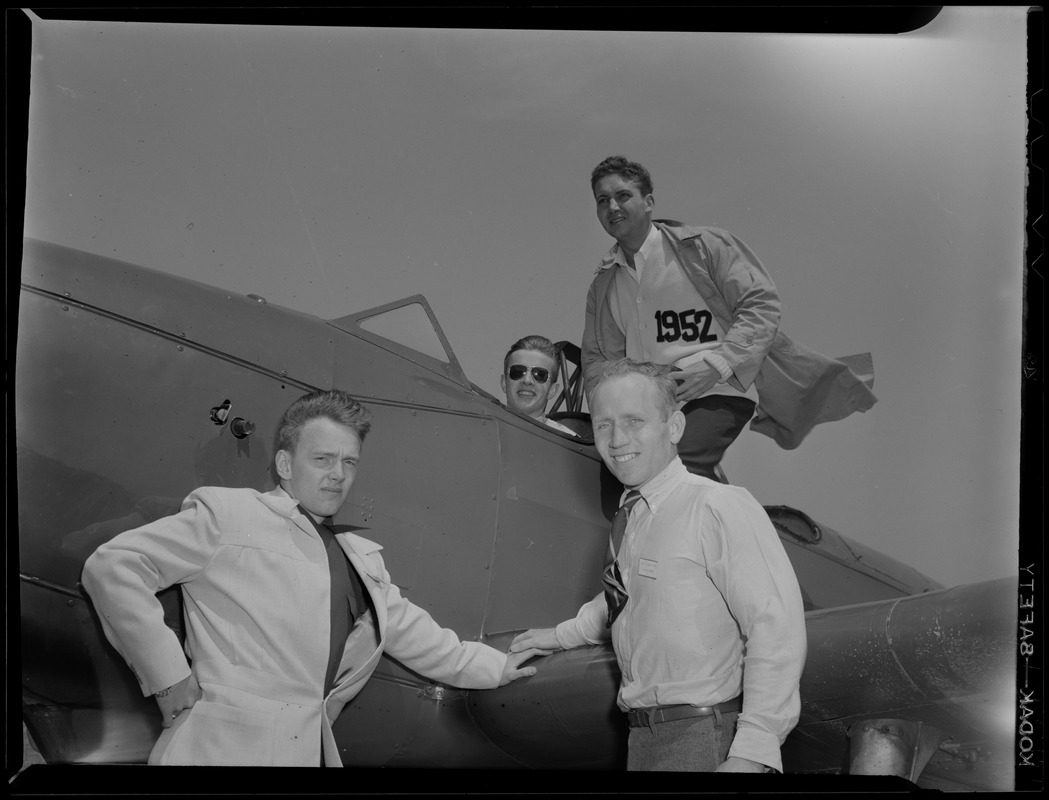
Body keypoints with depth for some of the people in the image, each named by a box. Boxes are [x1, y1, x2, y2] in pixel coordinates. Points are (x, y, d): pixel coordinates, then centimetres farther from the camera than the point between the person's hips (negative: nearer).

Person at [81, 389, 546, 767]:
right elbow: (112, 567, -6)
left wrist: (493, 667, 27)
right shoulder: (229, 513, -1)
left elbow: (410, 631, 29)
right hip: (228, 749, -7)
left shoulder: (363, 560, 21)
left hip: (312, 752, 7)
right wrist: (168, 678, -10)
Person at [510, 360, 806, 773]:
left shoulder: (719, 506, -16)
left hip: (709, 740, -7)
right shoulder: (629, 521, 9)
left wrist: (751, 753, -25)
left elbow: (777, 626, -22)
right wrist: (562, 635, 33)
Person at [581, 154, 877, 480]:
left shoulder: (703, 245, 4)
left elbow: (762, 305, -2)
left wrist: (716, 365, -15)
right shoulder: (602, 286, 18)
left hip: (716, 393, -5)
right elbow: (596, 358, 22)